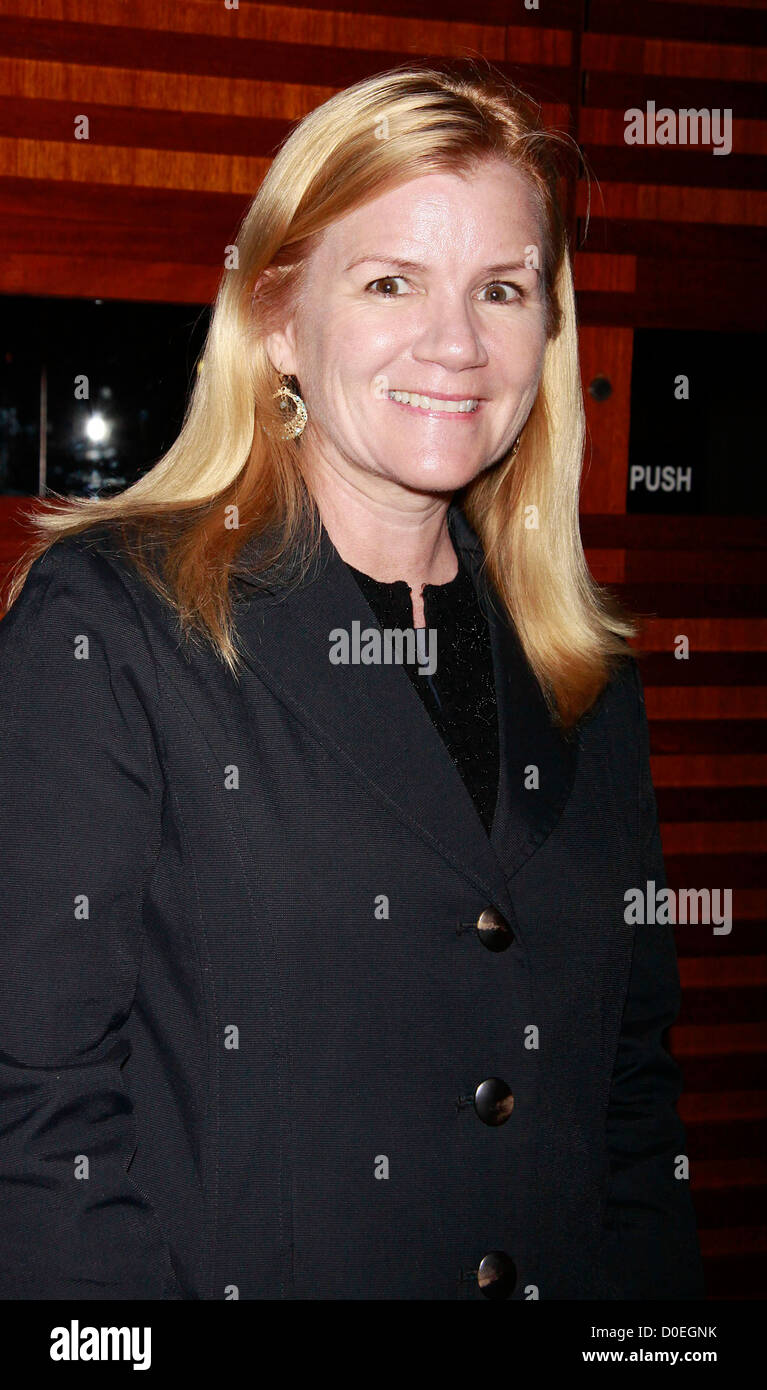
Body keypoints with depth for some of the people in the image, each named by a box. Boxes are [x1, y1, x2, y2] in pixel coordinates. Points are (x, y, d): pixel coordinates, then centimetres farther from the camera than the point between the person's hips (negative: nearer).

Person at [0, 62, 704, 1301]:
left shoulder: (587, 681, 4)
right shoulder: (105, 622, -12)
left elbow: (634, 1089, 8)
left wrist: (653, 1297, -3)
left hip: (560, 1272, 5)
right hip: (227, 1269, -4)